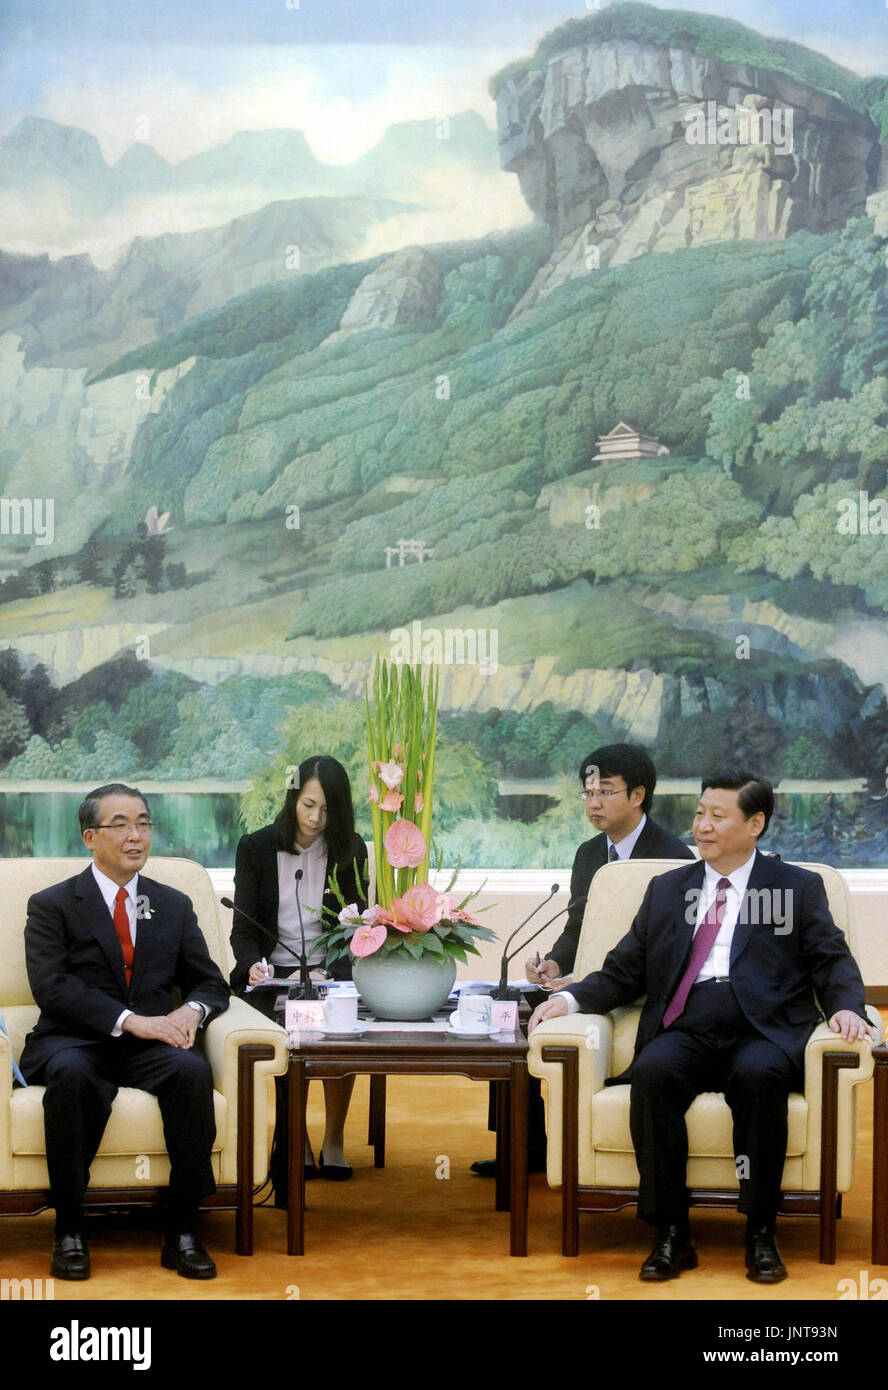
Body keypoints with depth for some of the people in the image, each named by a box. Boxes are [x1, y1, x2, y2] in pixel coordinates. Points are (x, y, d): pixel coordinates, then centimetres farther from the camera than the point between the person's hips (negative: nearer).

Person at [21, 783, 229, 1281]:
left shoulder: (174, 906, 19)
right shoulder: (52, 905, 6)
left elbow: (211, 982, 16)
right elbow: (51, 986, -9)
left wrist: (192, 1011, -10)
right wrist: (128, 1020, -21)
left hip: (149, 1048, 3)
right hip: (72, 1042, -3)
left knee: (192, 1070, -31)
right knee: (71, 1075, -38)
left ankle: (183, 1231, -24)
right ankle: (69, 1230, -25)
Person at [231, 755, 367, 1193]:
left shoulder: (350, 851, 5)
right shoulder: (256, 848, 4)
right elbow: (243, 929, 2)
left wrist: (323, 974, -18)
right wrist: (253, 964, -21)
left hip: (329, 972, 1)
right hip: (270, 974, -1)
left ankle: (333, 1138, -11)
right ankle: (293, 1141, -14)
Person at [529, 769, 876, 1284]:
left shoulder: (800, 888, 17)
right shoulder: (666, 890, 25)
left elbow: (833, 962, 8)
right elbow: (624, 971, 20)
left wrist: (847, 1007, -14)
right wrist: (571, 998, 1)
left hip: (764, 1031, -2)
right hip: (684, 1032, 2)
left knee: (759, 1075, -36)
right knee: (652, 1073, -32)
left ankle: (762, 1235, -24)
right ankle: (671, 1235, -25)